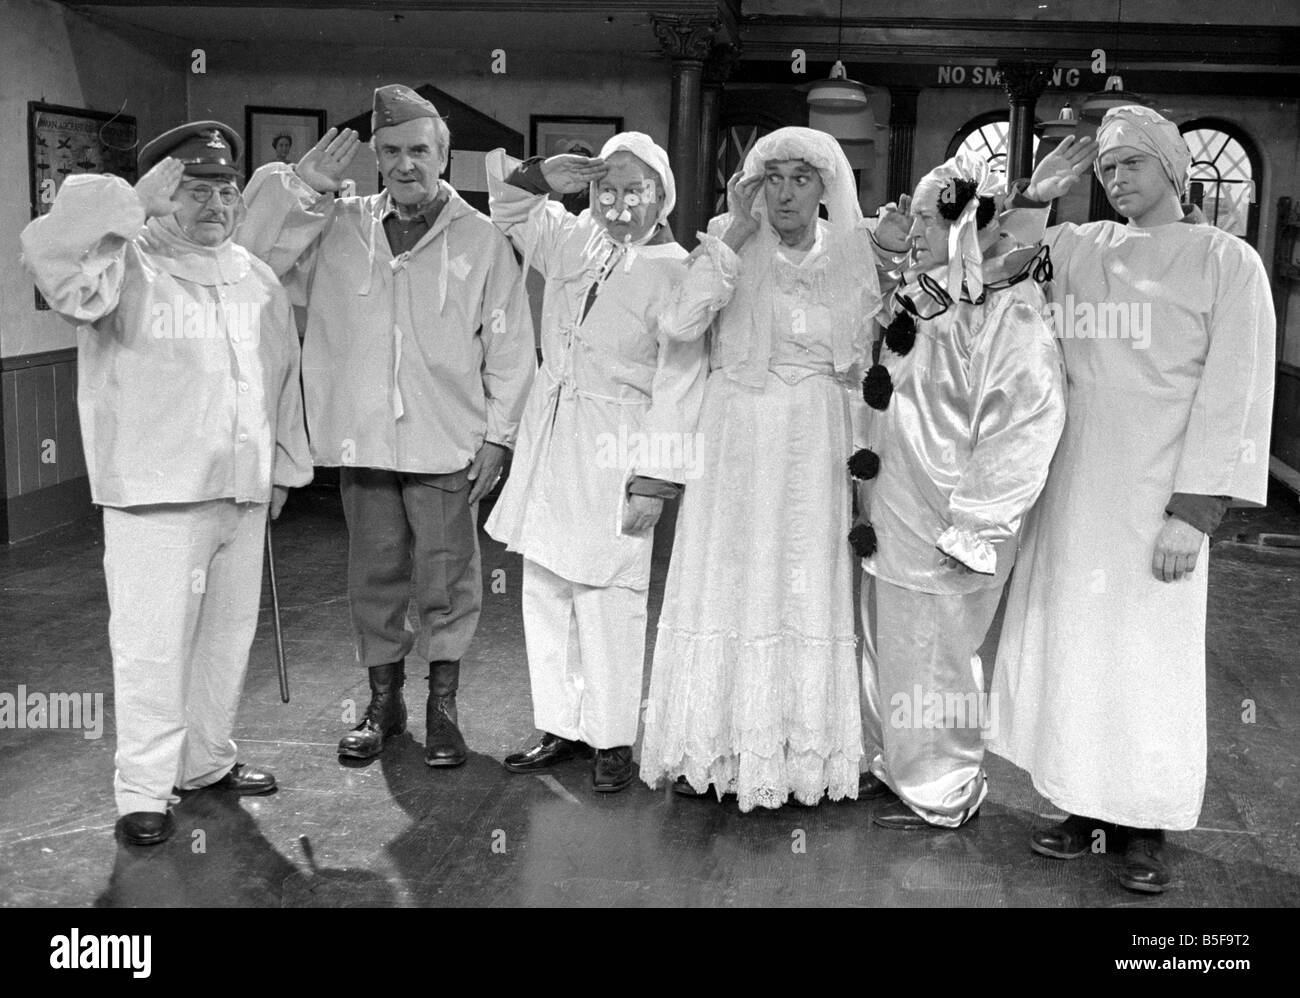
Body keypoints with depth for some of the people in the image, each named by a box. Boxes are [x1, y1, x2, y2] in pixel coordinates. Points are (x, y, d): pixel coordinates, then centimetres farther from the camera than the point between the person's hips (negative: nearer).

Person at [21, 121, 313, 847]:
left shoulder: (257, 278, 13)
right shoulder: (127, 268, -6)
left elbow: (284, 374, 19)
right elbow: (52, 254, -26)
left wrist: (283, 463, 18)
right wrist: (136, 202, -28)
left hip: (243, 491, 6)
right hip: (156, 493, -6)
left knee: (229, 634, 15)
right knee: (154, 644, -3)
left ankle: (208, 759, 31)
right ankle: (145, 789, 9)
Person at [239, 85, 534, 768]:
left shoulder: (481, 238, 0)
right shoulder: (337, 227, 5)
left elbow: (510, 346, 2)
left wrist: (497, 434, -2)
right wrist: (301, 187, -5)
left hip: (447, 447, -2)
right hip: (363, 442, 2)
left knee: (447, 582, 4)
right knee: (373, 578, 12)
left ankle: (443, 706, 20)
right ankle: (383, 702, 27)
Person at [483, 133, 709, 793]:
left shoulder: (673, 273, -9)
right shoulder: (570, 240, 8)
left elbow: (679, 387, -13)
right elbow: (506, 202, 25)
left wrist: (653, 482, -16)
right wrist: (543, 176, 4)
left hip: (614, 450, -6)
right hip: (548, 435, 6)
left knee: (607, 601, -2)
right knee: (544, 591, 10)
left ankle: (613, 739, 12)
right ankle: (562, 726, 23)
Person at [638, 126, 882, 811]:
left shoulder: (850, 259, 5)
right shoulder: (733, 247, -2)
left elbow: (859, 370, 14)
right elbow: (682, 318, -20)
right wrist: (734, 231, -18)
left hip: (814, 446, 2)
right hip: (735, 438, -1)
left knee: (807, 587, 4)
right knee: (728, 581, 3)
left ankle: (802, 748, 16)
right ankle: (715, 741, 15)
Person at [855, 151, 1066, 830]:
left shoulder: (1009, 316, -17)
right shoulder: (921, 305, 11)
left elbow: (1024, 426, -23)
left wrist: (969, 528, -21)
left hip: (944, 532, -8)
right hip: (890, 519, 8)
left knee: (935, 659, 5)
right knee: (884, 646, 18)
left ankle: (942, 795, 23)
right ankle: (893, 765, 36)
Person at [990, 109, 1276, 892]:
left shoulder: (1227, 261, -2)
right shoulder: (1078, 247, 9)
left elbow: (1233, 395, -7)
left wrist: (1194, 511, -13)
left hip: (1157, 494, -4)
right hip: (1072, 489, 4)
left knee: (1151, 652, 2)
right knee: (1073, 642, 8)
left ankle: (1148, 828, 17)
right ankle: (1090, 808, 22)